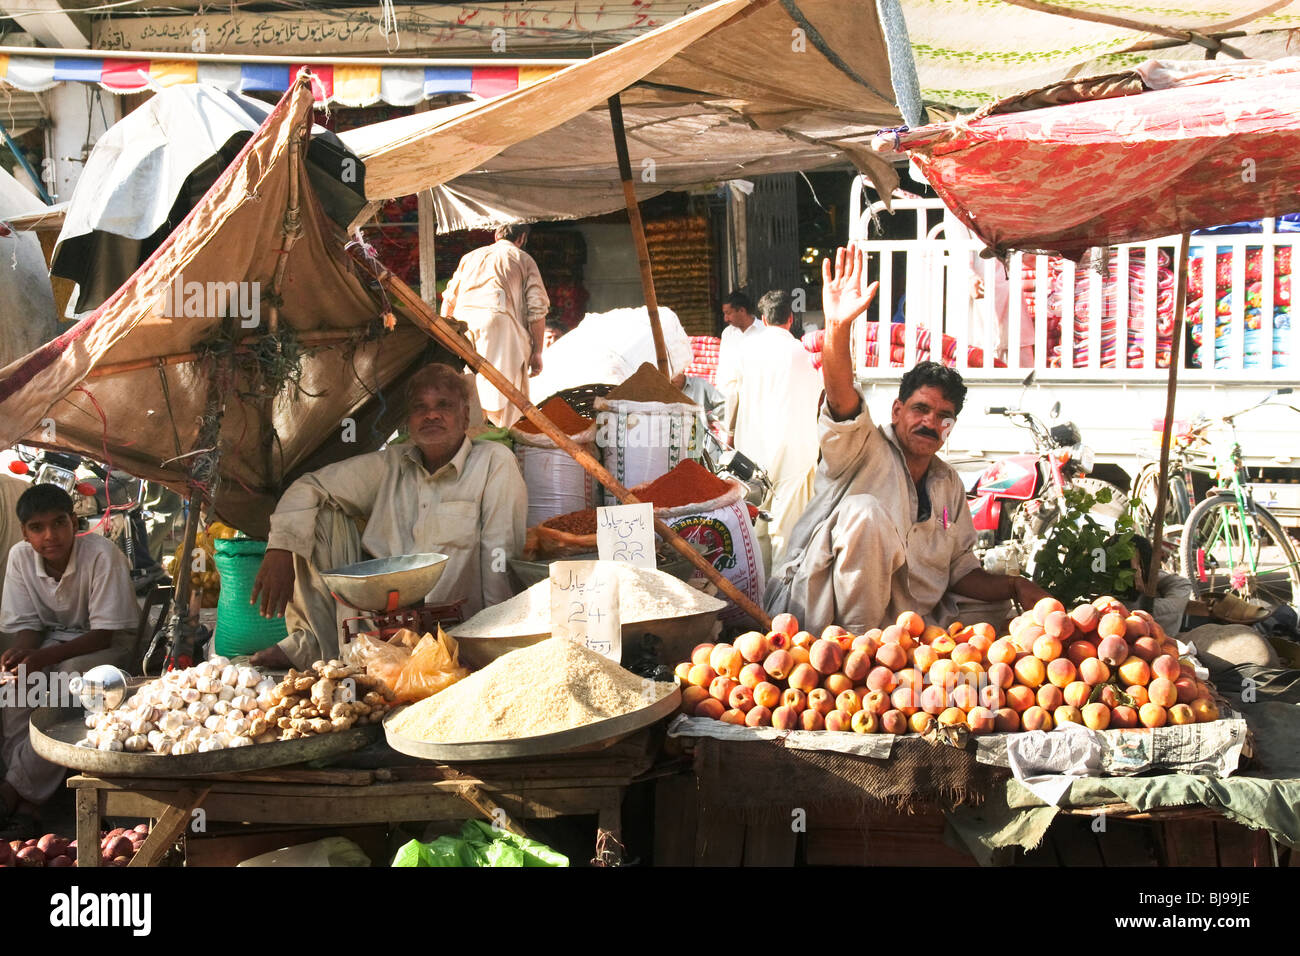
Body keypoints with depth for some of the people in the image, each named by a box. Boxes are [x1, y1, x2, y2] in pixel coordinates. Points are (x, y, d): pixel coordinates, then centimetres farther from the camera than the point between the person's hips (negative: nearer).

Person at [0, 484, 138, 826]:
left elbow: (104, 632, -23)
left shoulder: (102, 554, -24)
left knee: (69, 679, -35)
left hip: (105, 643, -5)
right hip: (54, 636, 5)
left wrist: (45, 657, -34)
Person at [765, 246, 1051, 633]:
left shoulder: (949, 484, 16)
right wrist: (838, 328, -42)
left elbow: (960, 573, 20)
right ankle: (860, 635, -19)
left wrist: (1015, 587, 0)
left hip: (909, 634, 6)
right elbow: (841, 401, -25)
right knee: (866, 511, -27)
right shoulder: (865, 449, -3)